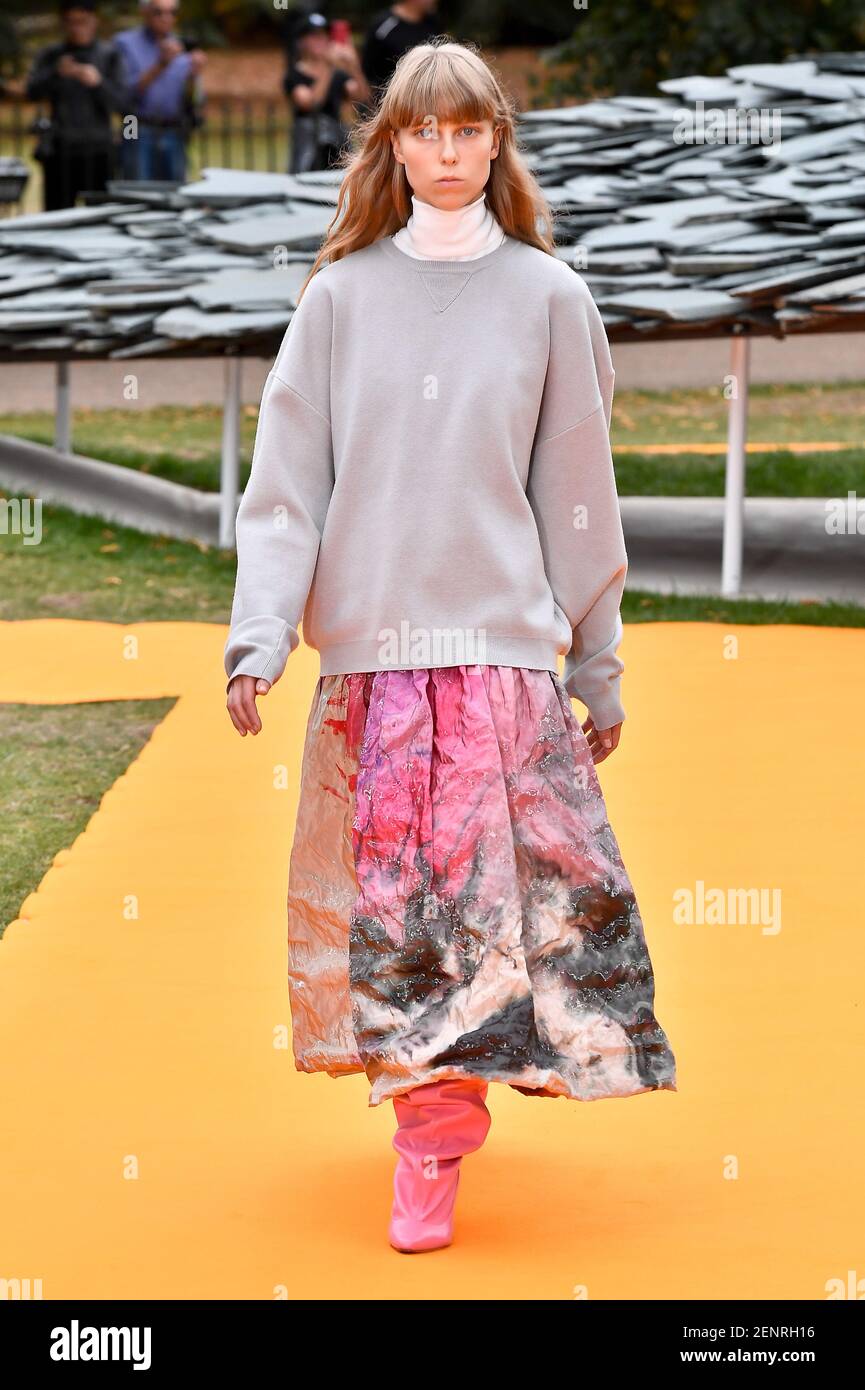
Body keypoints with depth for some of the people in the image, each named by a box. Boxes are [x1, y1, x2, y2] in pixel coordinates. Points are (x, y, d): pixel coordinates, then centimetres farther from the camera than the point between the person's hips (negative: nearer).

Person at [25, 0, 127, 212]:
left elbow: (119, 101, 0)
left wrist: (97, 82, -19)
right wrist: (57, 73, -22)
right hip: (61, 149, 1)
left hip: (98, 149, 0)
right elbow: (32, 92, -5)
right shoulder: (50, 56, 8)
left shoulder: (108, 55, 6)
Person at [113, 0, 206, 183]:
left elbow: (191, 104, 7)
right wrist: (160, 65, -18)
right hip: (139, 136, -4)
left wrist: (193, 76, -12)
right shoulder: (125, 43, 2)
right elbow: (127, 92, -9)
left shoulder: (182, 48, 12)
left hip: (174, 138, 4)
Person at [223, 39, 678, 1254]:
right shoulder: (341, 296, 7)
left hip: (504, 643, -1)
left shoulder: (547, 297, 5)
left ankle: (435, 1134, 1)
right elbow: (287, 480, 4)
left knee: (492, 887, -6)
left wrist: (599, 664, 9)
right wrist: (260, 633, -7)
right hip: (369, 648, 1)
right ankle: (436, 1108, 9)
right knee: (393, 886, 0)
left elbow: (578, 491, 8)